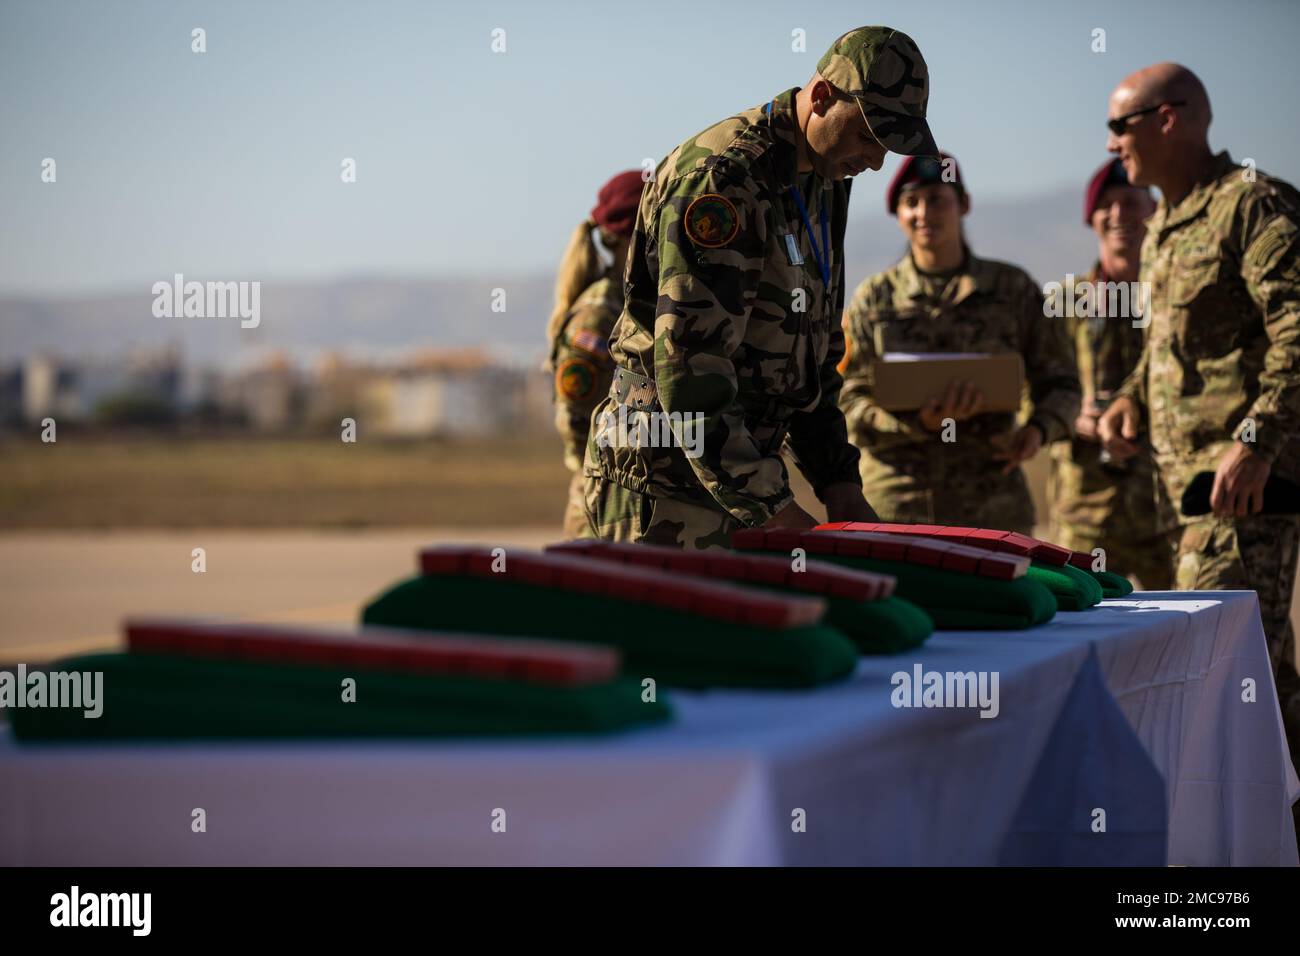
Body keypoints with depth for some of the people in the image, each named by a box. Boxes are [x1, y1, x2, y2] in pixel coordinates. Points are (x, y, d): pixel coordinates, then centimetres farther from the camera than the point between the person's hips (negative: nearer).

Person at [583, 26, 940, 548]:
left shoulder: (822, 185, 13)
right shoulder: (720, 178, -18)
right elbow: (688, 366, -25)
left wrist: (838, 483, 11)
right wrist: (773, 509, -26)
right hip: (666, 481, -9)